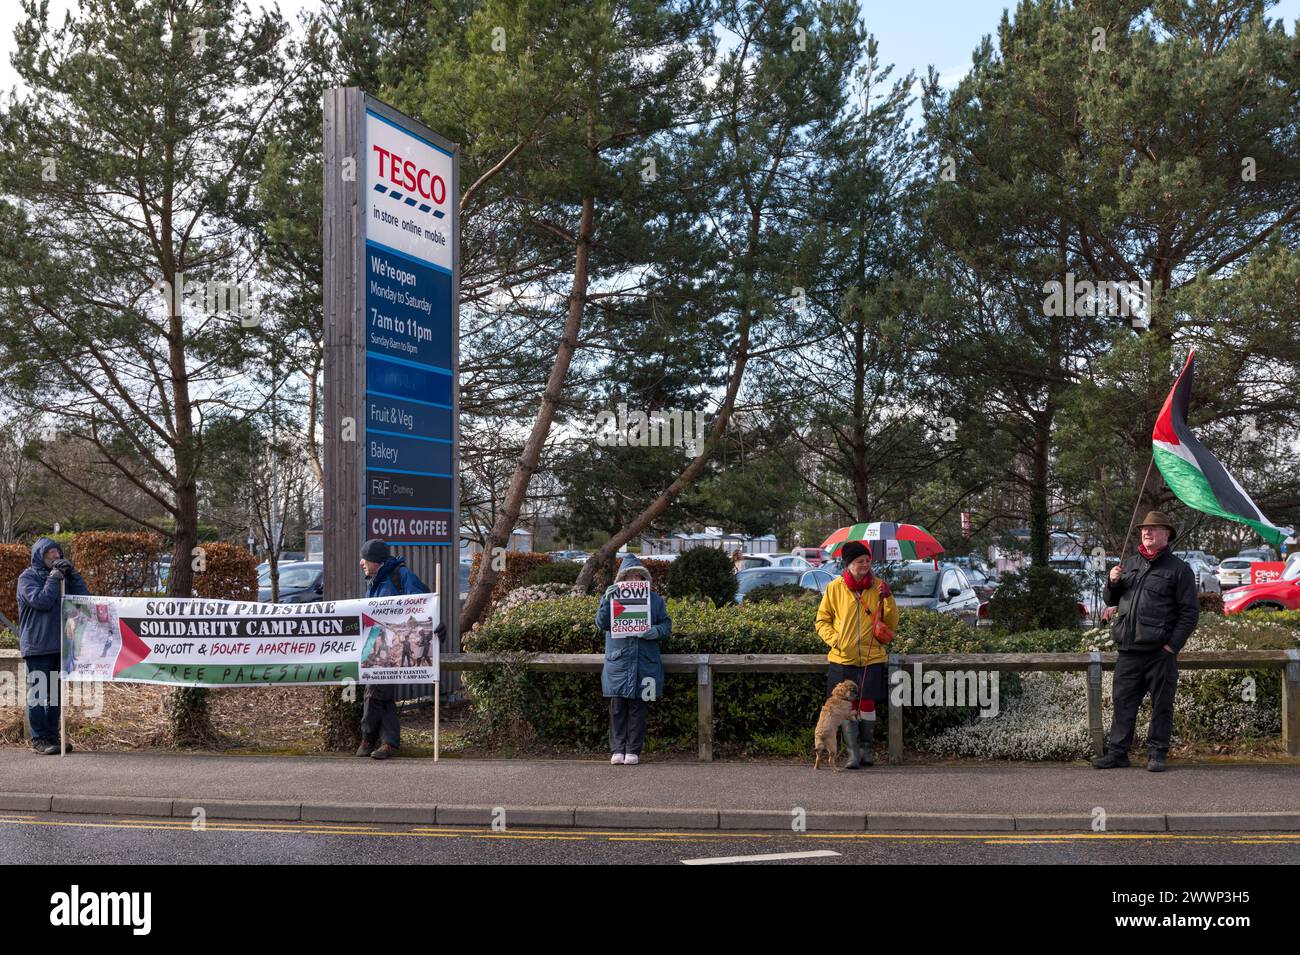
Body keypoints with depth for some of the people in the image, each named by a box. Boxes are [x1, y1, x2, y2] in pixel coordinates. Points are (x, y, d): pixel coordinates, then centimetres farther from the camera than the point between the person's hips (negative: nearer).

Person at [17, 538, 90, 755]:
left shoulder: (61, 576, 14)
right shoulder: (27, 577, -1)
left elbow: (85, 597, 6)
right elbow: (40, 601, -16)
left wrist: (72, 573, -3)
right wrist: (53, 578, -11)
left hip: (60, 645, 6)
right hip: (37, 646, -6)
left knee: (55, 693, 9)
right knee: (38, 693, -5)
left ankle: (52, 737, 15)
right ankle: (39, 740, -2)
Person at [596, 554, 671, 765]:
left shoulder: (655, 599, 10)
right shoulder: (611, 596, 7)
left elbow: (666, 624, 11)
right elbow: (601, 623, -3)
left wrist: (656, 632, -12)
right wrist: (607, 601, -18)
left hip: (645, 662, 1)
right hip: (618, 660, -1)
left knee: (638, 707, 3)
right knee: (617, 706, 1)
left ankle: (633, 750, 9)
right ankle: (617, 749, 7)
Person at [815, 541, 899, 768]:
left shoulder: (878, 586, 3)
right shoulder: (835, 588, 2)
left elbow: (892, 623, 4)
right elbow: (822, 620, 9)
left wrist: (887, 599, -11)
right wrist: (834, 639, -7)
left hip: (872, 658, 0)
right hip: (843, 658, 0)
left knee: (867, 705, 3)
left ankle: (866, 750, 18)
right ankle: (853, 753, 6)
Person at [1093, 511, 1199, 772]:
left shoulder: (1178, 569, 0)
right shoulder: (1130, 564, 16)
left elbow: (1190, 611, -3)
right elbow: (1110, 600, 24)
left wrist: (1172, 645, -11)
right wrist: (1112, 582, 2)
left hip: (1160, 653, -5)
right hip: (1128, 651, 5)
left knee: (1161, 705, 3)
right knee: (1123, 702, 6)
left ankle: (1157, 753, 12)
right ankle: (1117, 752, 11)